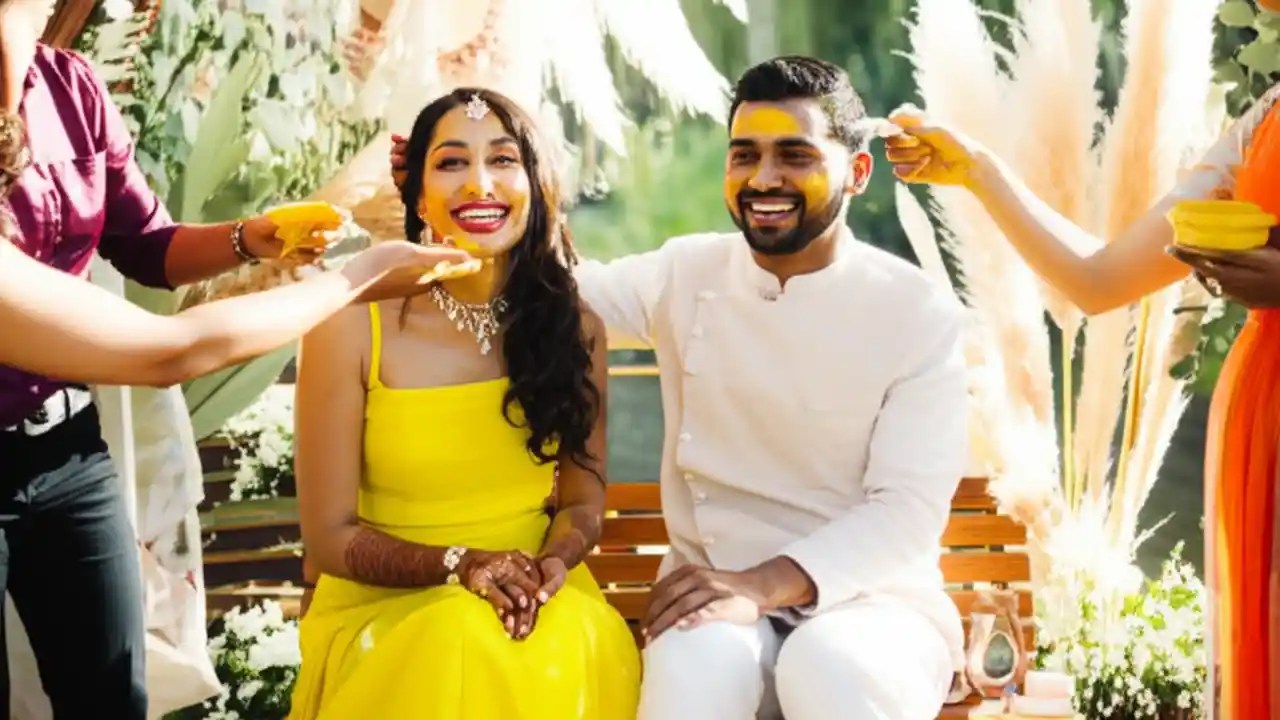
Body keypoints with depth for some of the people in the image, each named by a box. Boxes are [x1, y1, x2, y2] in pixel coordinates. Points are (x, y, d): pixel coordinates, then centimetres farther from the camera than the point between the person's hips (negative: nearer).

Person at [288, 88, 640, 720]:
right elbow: (328, 536, -6)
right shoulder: (353, 325, -9)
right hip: (386, 606, -3)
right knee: (466, 646, -36)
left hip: (540, 601, 3)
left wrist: (553, 562, -15)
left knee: (576, 647, -31)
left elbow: (583, 500, 9)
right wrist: (458, 565, -22)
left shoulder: (574, 327, 1)